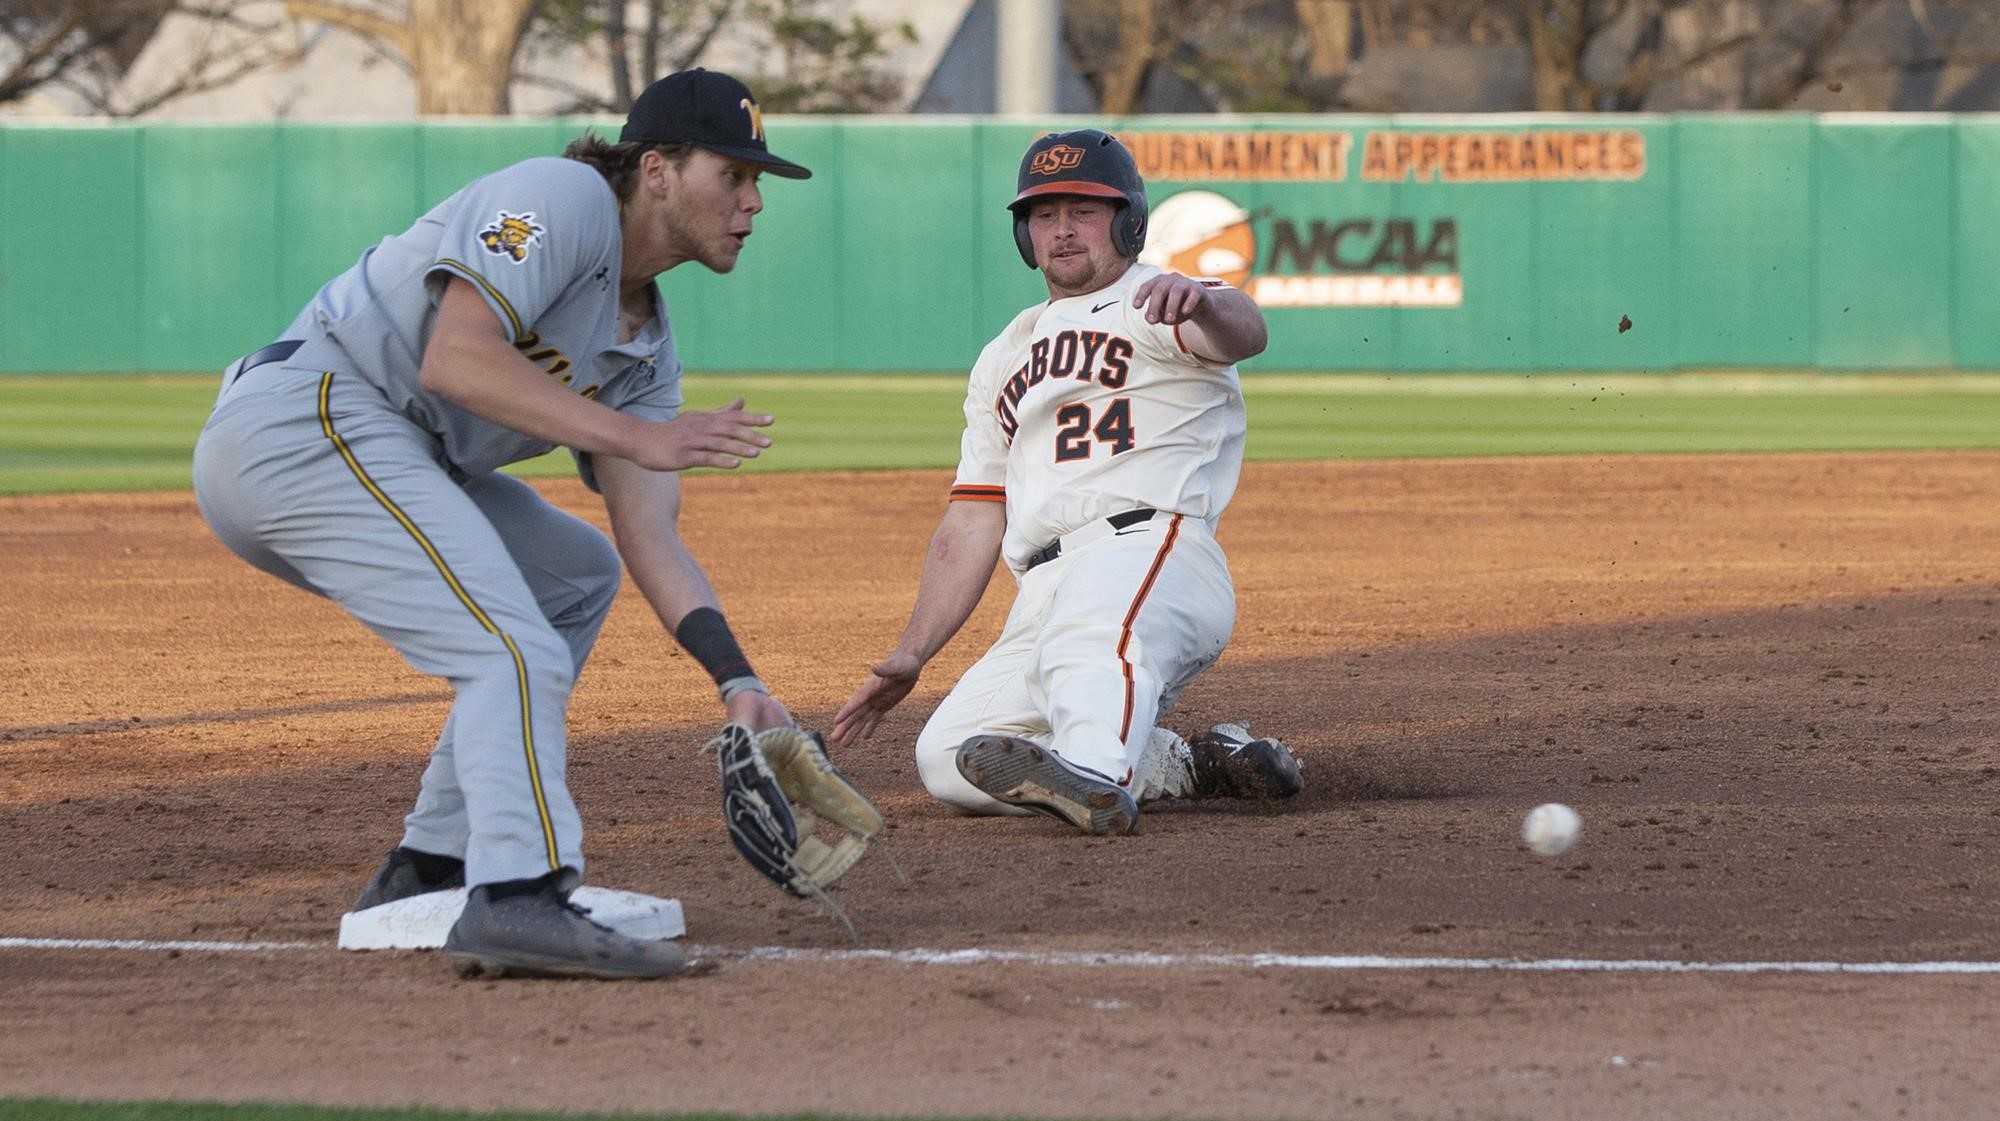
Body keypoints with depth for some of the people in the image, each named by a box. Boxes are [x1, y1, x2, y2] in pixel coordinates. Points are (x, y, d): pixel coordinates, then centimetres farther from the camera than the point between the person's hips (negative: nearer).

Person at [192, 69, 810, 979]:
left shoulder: (645, 349, 18)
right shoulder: (565, 199, -9)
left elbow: (649, 536, 10)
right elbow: (456, 359, -21)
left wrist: (737, 681, -4)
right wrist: (635, 437, -21)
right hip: (306, 419, -11)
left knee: (575, 576, 23)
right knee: (516, 655, -21)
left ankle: (431, 868, 17)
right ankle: (515, 896, -41)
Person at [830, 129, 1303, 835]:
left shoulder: (1156, 306, 9)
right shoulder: (1005, 359, 31)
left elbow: (1244, 333, -17)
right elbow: (971, 527, 29)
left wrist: (1203, 304, -42)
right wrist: (910, 657, 19)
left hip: (1150, 545, -7)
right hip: (1044, 596, 7)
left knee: (1091, 632, -41)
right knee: (948, 762, -15)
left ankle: (1095, 777, -71)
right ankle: (1194, 765, -6)